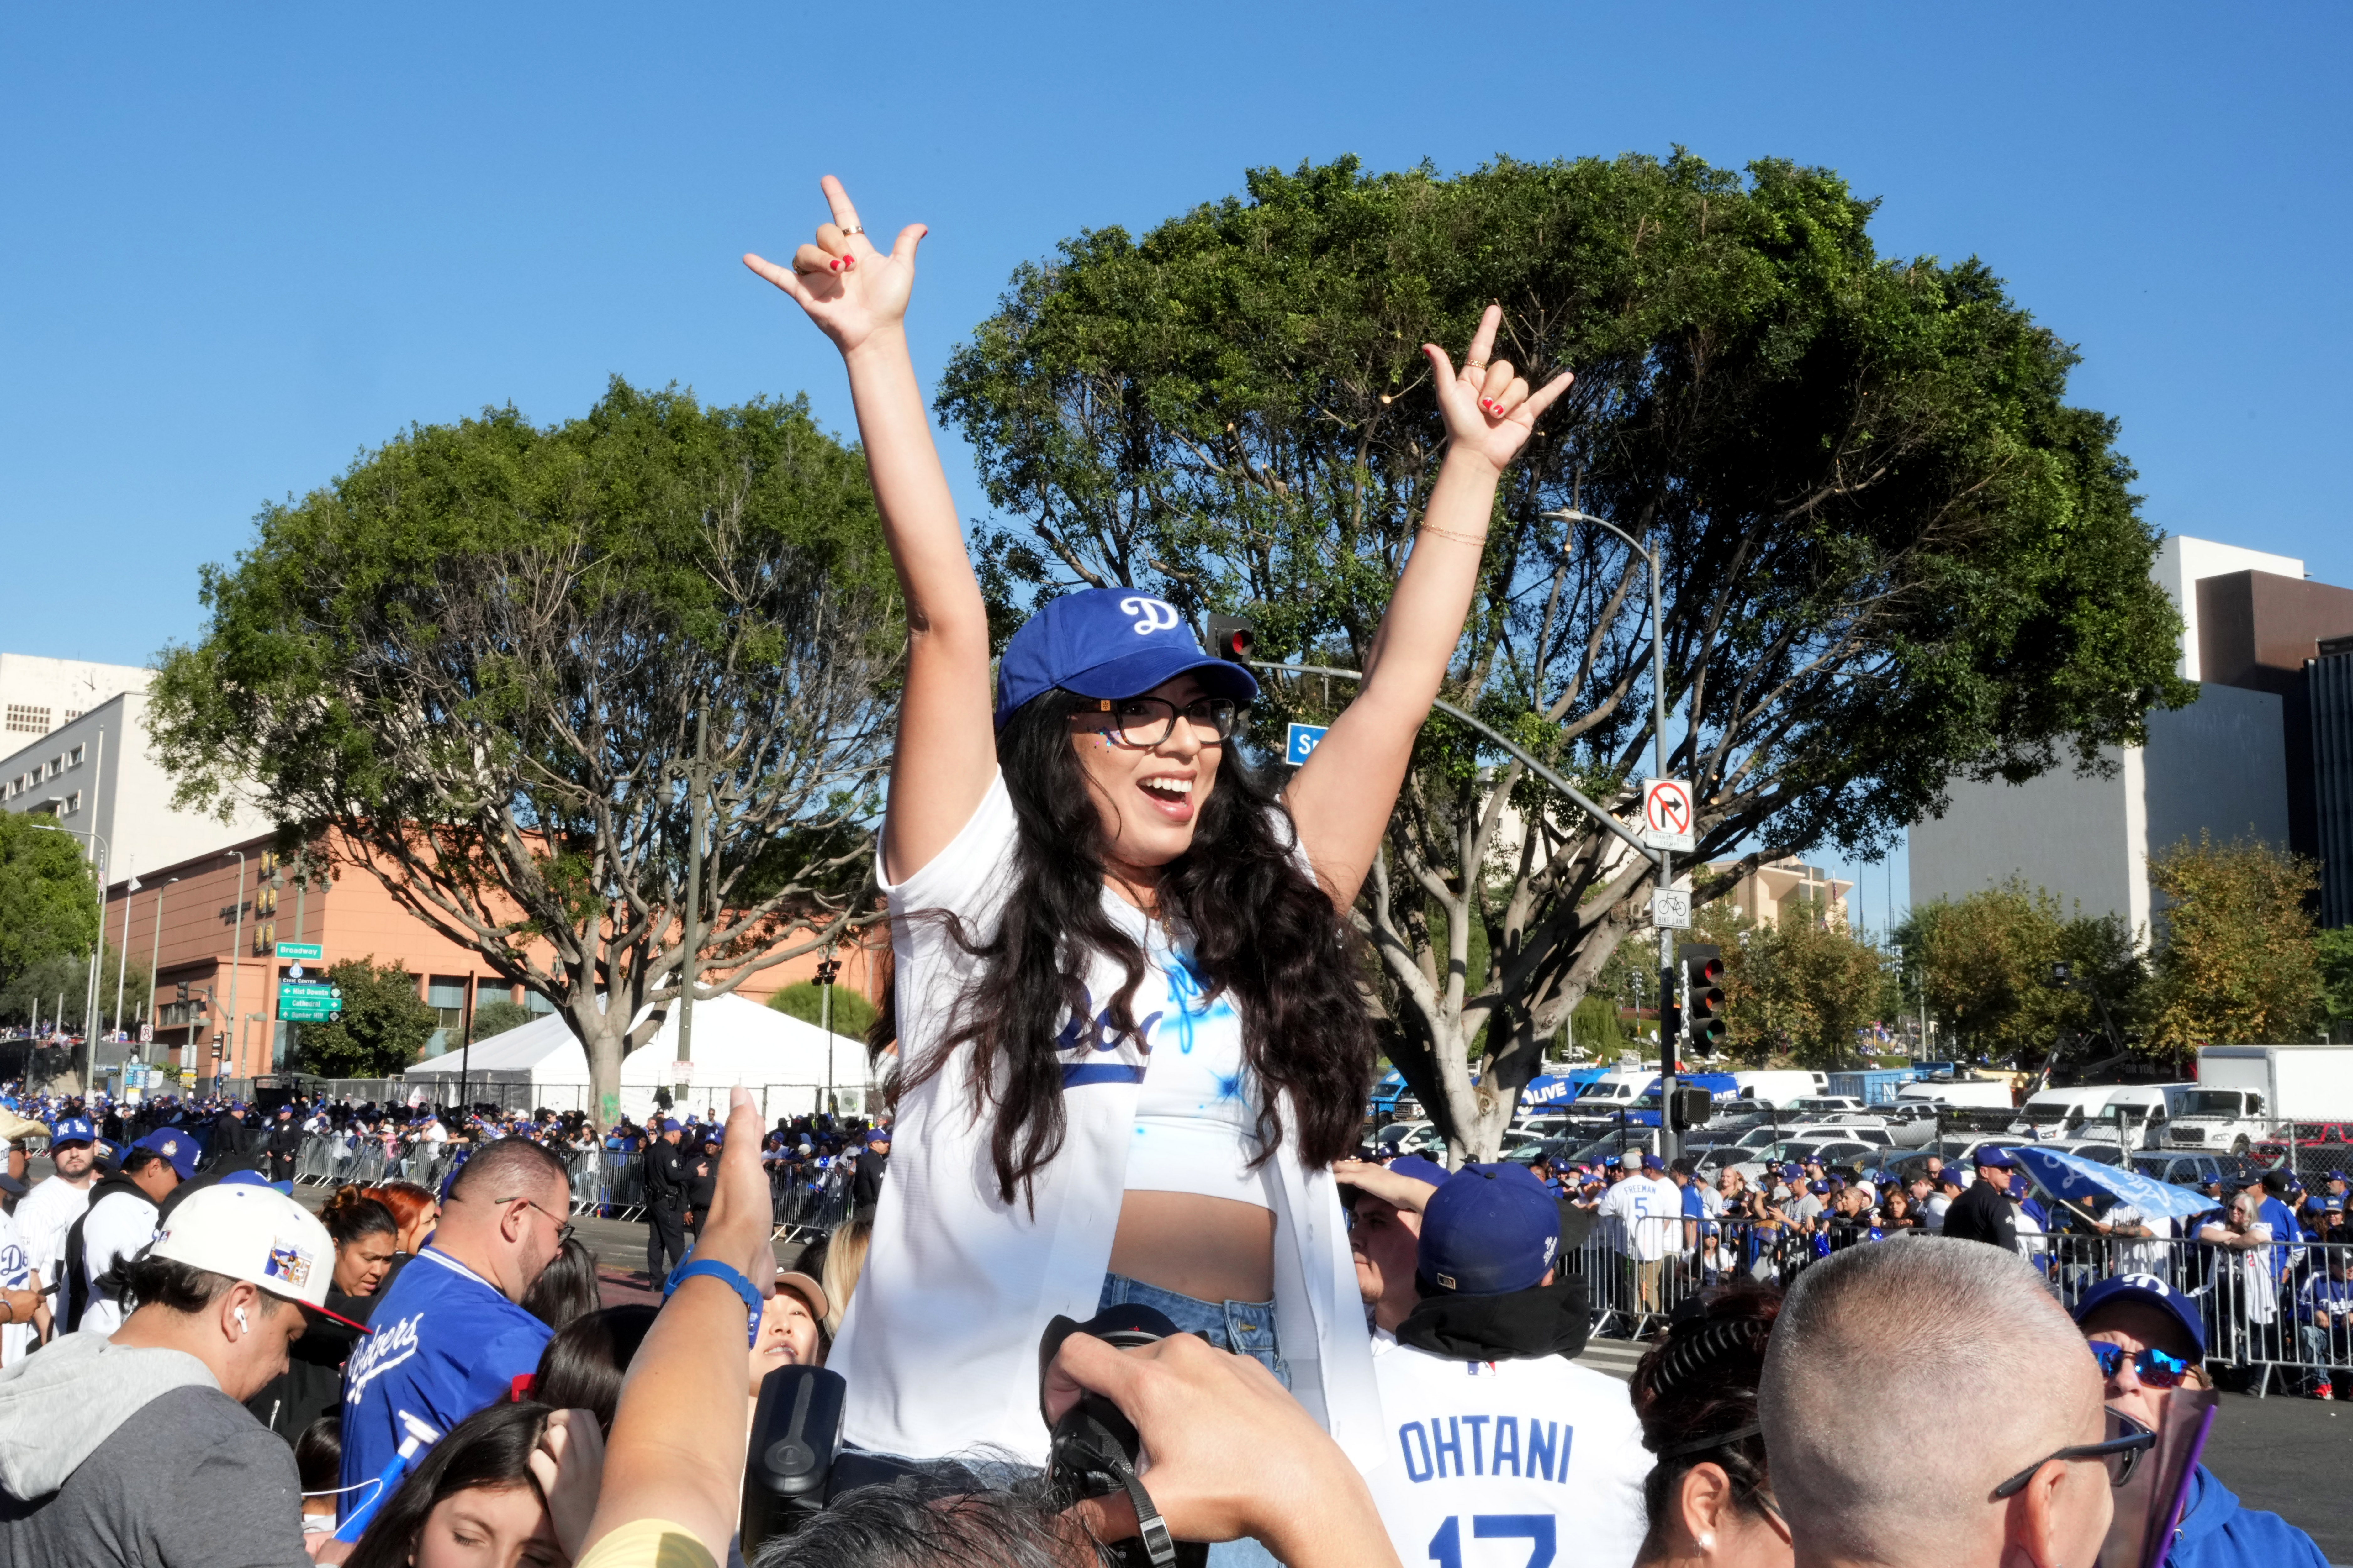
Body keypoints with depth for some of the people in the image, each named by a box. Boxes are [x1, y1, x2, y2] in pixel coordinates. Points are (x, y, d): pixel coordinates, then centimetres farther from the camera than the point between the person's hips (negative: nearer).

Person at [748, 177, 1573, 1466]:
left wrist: (1472, 463, 21)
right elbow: (950, 622, -1)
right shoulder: (982, 892, 5)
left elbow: (1399, 684, 18)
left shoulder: (1264, 904, 17)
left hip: (1253, 1394, 4)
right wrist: (876, 347, -4)